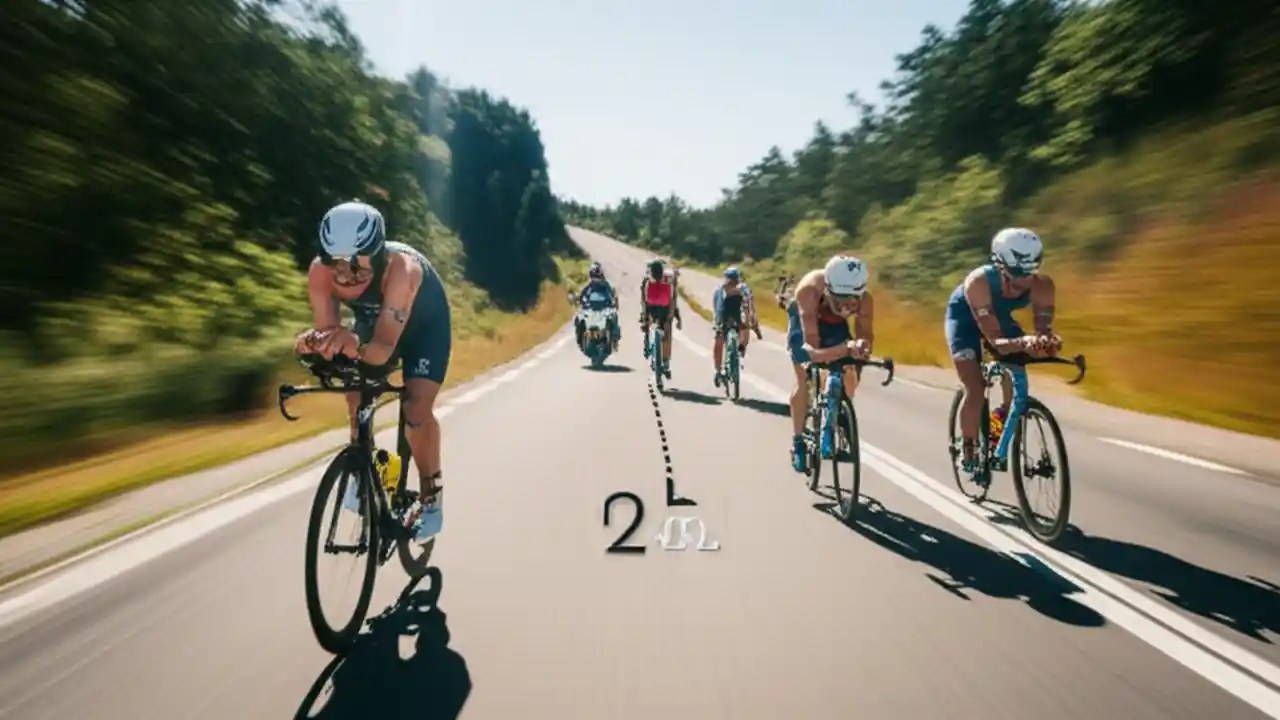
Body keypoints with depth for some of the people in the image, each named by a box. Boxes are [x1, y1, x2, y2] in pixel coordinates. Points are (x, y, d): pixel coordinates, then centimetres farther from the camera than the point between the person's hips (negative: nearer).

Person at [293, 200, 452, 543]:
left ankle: (431, 494, 4)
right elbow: (327, 329, -30)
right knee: (357, 400, -4)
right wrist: (313, 342, -52)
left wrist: (357, 347, -68)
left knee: (417, 408, -18)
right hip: (373, 322, 5)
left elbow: (383, 349, -47)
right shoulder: (319, 272, -30)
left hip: (425, 325, -4)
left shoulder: (401, 267, -43)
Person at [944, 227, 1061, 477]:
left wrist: (1047, 341, -53)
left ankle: (1003, 425, 21)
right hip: (964, 317, -4)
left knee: (1017, 383, -8)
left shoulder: (1042, 285, -30)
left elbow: (1044, 329, -29)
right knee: (975, 390, -15)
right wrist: (1023, 343, -62)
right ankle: (967, 449, 5)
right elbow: (995, 340, -42)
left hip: (1000, 316, 4)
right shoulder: (978, 282, -42)